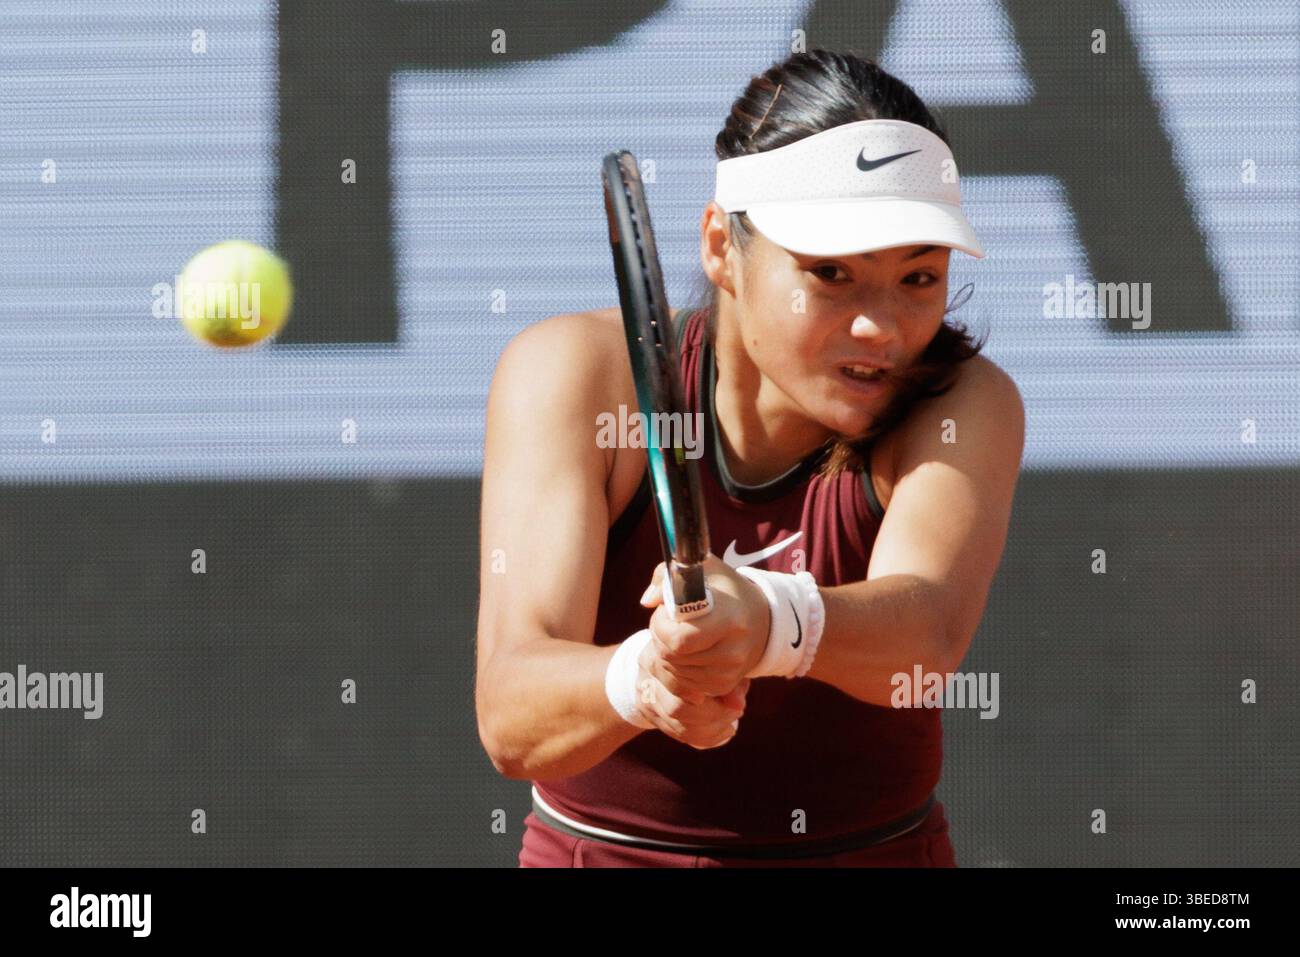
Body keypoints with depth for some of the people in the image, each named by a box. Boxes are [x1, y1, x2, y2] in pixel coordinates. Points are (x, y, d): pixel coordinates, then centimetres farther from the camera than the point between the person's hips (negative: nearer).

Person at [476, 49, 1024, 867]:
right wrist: (637, 680, -42)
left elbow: (929, 629, -30)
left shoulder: (962, 406, -9)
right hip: (602, 851, 0)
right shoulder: (577, 376, -10)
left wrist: (772, 623, -49)